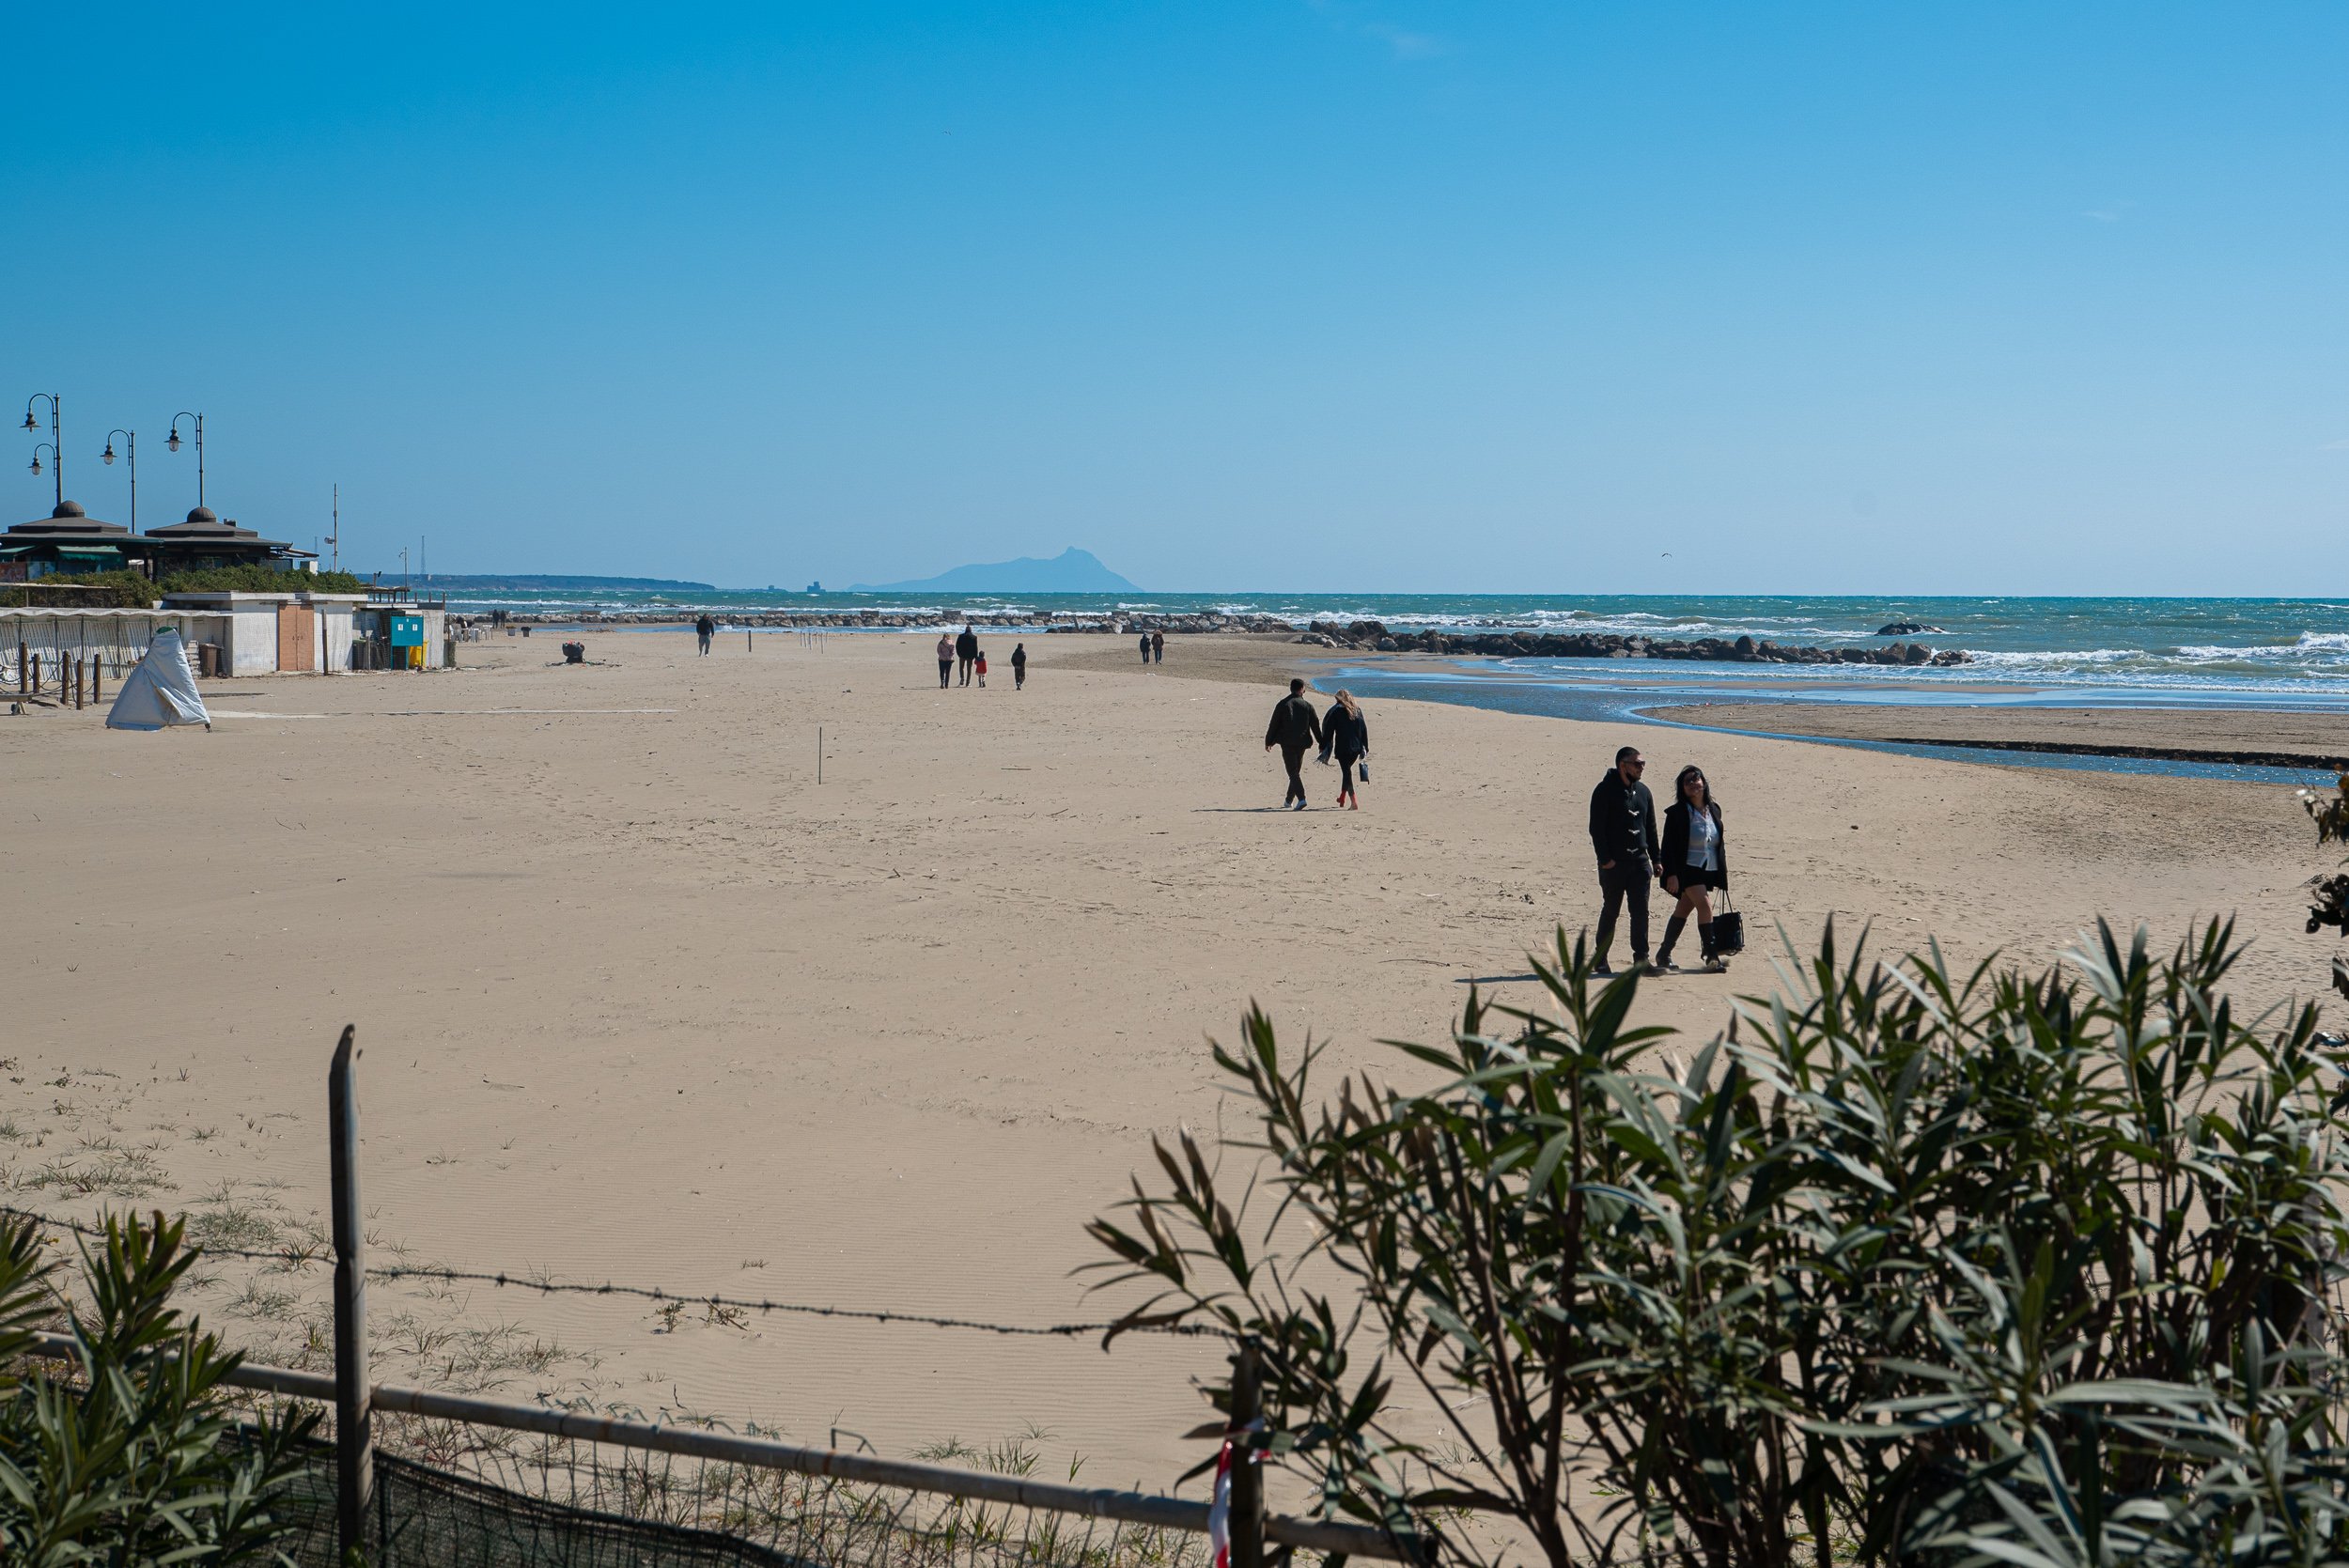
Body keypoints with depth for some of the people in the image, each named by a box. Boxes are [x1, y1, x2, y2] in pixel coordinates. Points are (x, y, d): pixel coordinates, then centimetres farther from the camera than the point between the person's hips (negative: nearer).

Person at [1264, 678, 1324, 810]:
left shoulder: (1282, 704, -3)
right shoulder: (1307, 706, 2)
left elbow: (1274, 724, -1)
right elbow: (1315, 726, 4)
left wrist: (1268, 741, 10)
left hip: (1287, 743, -3)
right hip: (1302, 743, 3)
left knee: (1293, 772, -6)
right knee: (1295, 771, 16)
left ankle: (1301, 798, -23)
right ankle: (1288, 800, 24)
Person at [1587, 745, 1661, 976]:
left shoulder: (1643, 792, 13)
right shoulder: (1605, 791, -7)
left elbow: (1651, 828, 18)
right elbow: (1596, 827, -11)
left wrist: (1656, 858, 12)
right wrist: (1605, 858, -16)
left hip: (1639, 861, 5)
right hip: (1614, 863, -5)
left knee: (1640, 911, 1)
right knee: (1610, 911, 2)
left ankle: (1641, 958, 5)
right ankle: (1599, 959, 13)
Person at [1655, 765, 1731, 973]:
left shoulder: (1714, 809, 10)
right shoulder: (1677, 813, -7)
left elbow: (1720, 843, 18)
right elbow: (1669, 845, -10)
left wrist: (1724, 871, 15)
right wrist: (1671, 874, -17)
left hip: (1709, 870, 6)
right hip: (1688, 869, -6)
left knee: (1683, 909, 10)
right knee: (1704, 904, -19)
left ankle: (1664, 954, 18)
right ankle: (1712, 956, -19)